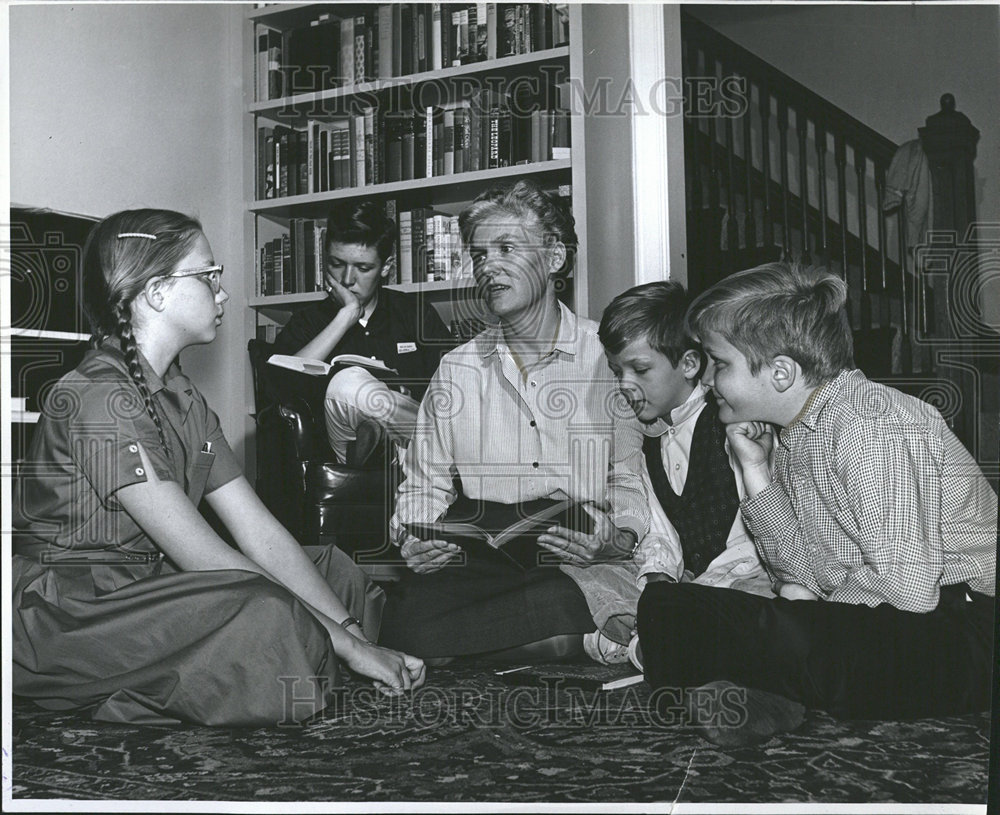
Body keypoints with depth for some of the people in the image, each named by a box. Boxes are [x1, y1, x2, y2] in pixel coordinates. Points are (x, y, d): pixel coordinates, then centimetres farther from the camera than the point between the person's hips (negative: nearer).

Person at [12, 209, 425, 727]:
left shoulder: (182, 399, 11)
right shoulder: (98, 399, -18)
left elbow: (260, 531, 4)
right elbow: (203, 557, -23)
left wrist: (354, 633, -8)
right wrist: (345, 641, -21)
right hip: (64, 620, -9)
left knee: (336, 572, 4)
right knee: (264, 615, -32)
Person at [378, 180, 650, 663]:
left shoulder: (608, 359, 3)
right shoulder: (456, 370, 13)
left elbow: (634, 481, 3)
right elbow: (424, 483, 17)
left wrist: (615, 540, -17)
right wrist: (412, 539, -4)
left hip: (585, 569, -4)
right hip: (482, 564, 4)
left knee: (557, 604, -40)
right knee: (405, 606, -29)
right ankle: (590, 640, -17)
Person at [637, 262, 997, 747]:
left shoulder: (872, 428, -17)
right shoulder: (791, 429, 10)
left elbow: (905, 590, -23)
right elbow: (808, 576, 4)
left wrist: (808, 600, -7)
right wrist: (755, 469, -1)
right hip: (851, 620, 9)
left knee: (781, 638, -36)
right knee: (663, 603, 0)